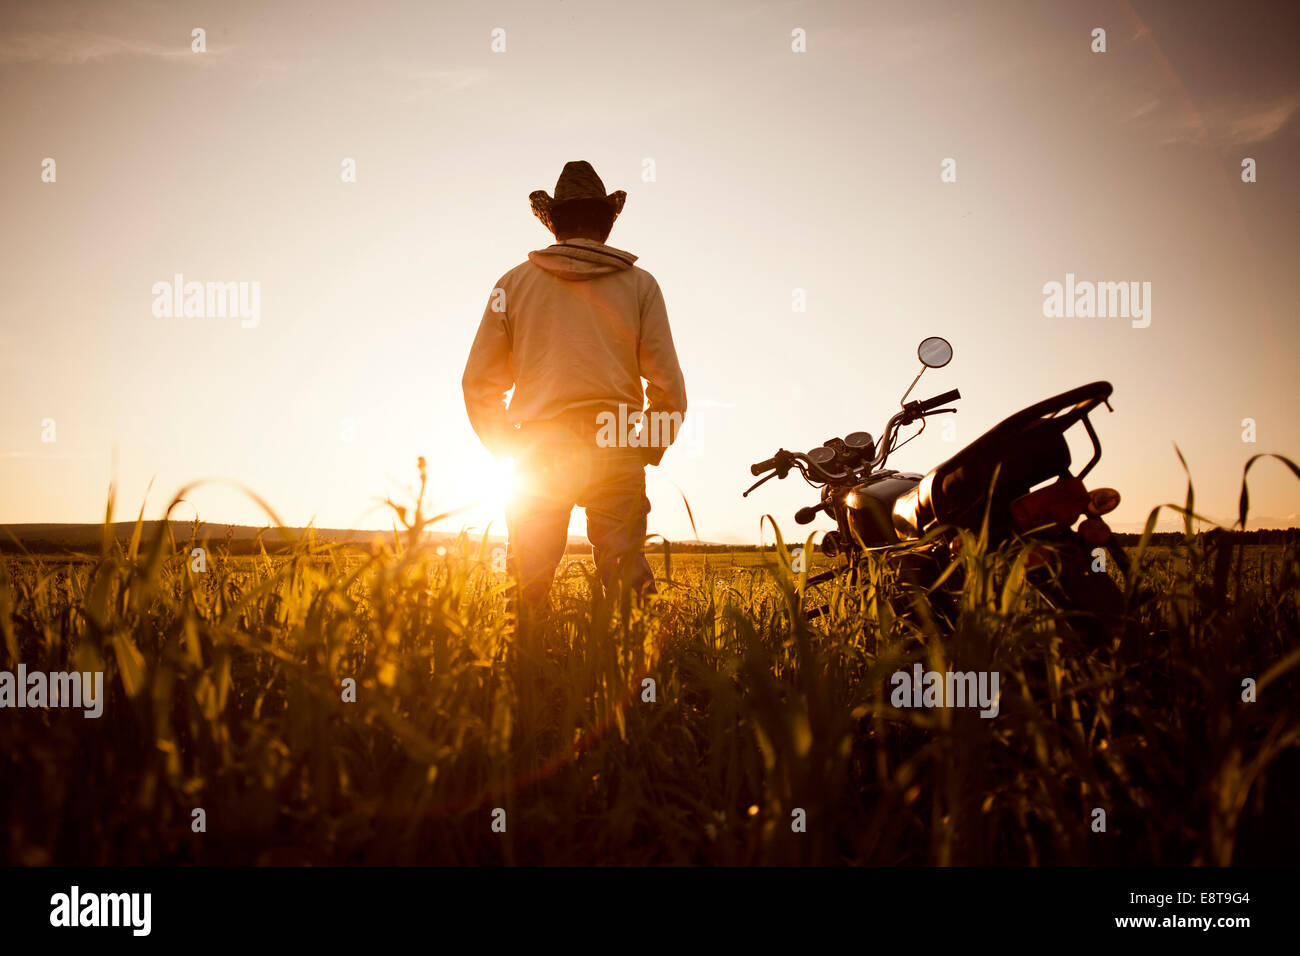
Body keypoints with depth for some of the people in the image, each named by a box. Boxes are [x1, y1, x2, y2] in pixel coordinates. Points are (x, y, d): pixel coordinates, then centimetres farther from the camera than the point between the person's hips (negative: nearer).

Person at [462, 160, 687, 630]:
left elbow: (478, 384, 7)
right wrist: (648, 453, 15)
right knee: (626, 587, 1)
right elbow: (668, 386, 1)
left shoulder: (516, 282, 8)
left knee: (527, 591, 6)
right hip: (616, 453, 0)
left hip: (538, 451, 1)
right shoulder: (638, 284, 6)